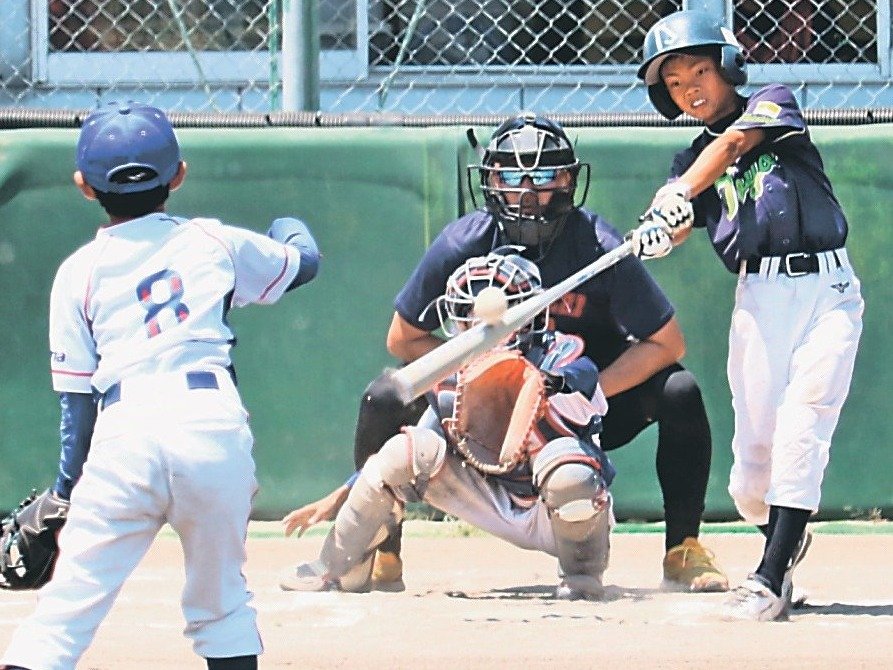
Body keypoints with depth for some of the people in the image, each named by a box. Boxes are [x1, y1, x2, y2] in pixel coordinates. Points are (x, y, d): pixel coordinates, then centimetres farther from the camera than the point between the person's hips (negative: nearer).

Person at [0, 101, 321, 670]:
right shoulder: (214, 242, 16)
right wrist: (292, 232, 57)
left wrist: (67, 488, 17)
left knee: (70, 602, -3)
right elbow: (304, 262, 34)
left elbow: (77, 397, 10)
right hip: (214, 424, 1)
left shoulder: (79, 271, 12)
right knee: (221, 600, 15)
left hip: (124, 433, -1)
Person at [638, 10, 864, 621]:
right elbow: (675, 230, -1)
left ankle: (771, 579, -19)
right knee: (754, 449, -3)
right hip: (758, 297, 4)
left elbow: (733, 141, -16)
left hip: (826, 289, -4)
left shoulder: (774, 103, 5)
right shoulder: (691, 162, 16)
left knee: (799, 433, -16)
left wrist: (681, 193, -32)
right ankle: (785, 537, 26)